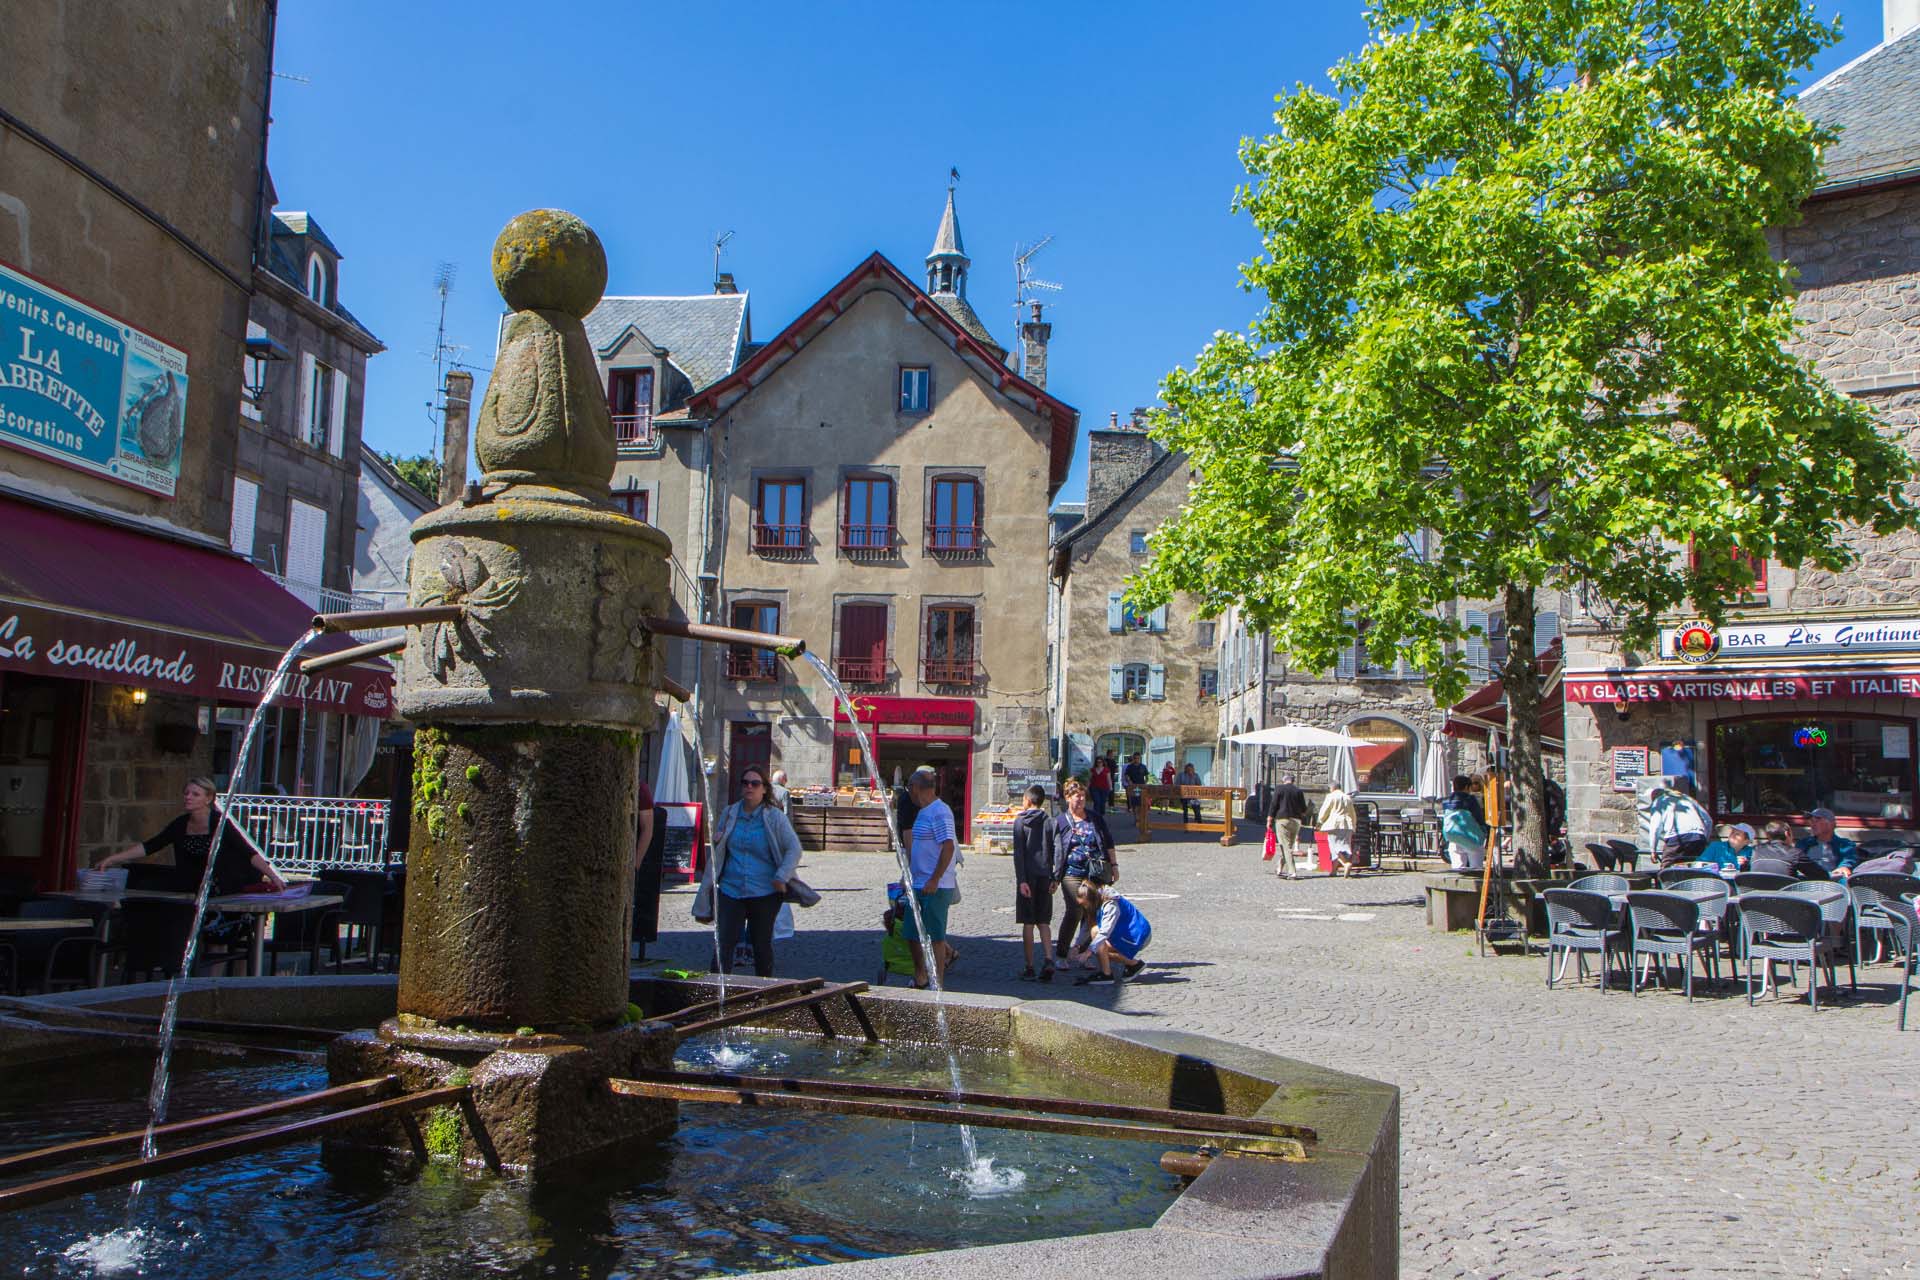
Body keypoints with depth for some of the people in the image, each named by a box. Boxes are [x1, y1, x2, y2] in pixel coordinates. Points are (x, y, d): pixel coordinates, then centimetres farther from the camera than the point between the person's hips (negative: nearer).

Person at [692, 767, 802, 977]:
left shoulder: (775, 817, -4)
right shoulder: (729, 814, 7)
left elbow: (794, 848, -6)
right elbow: (716, 852, 15)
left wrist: (782, 877, -15)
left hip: (764, 893, -2)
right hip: (730, 891, 2)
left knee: (762, 945, 9)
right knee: (723, 944, -7)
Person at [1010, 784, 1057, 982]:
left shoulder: (1020, 821, -3)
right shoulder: (1050, 822, 5)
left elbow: (1018, 852, -9)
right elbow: (1055, 853, 3)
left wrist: (1021, 880, -11)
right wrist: (1054, 879, 8)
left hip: (1027, 877, -2)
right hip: (1045, 876, 3)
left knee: (1028, 923, 3)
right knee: (1044, 922, 10)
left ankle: (1030, 968, 5)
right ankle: (1048, 960, -8)